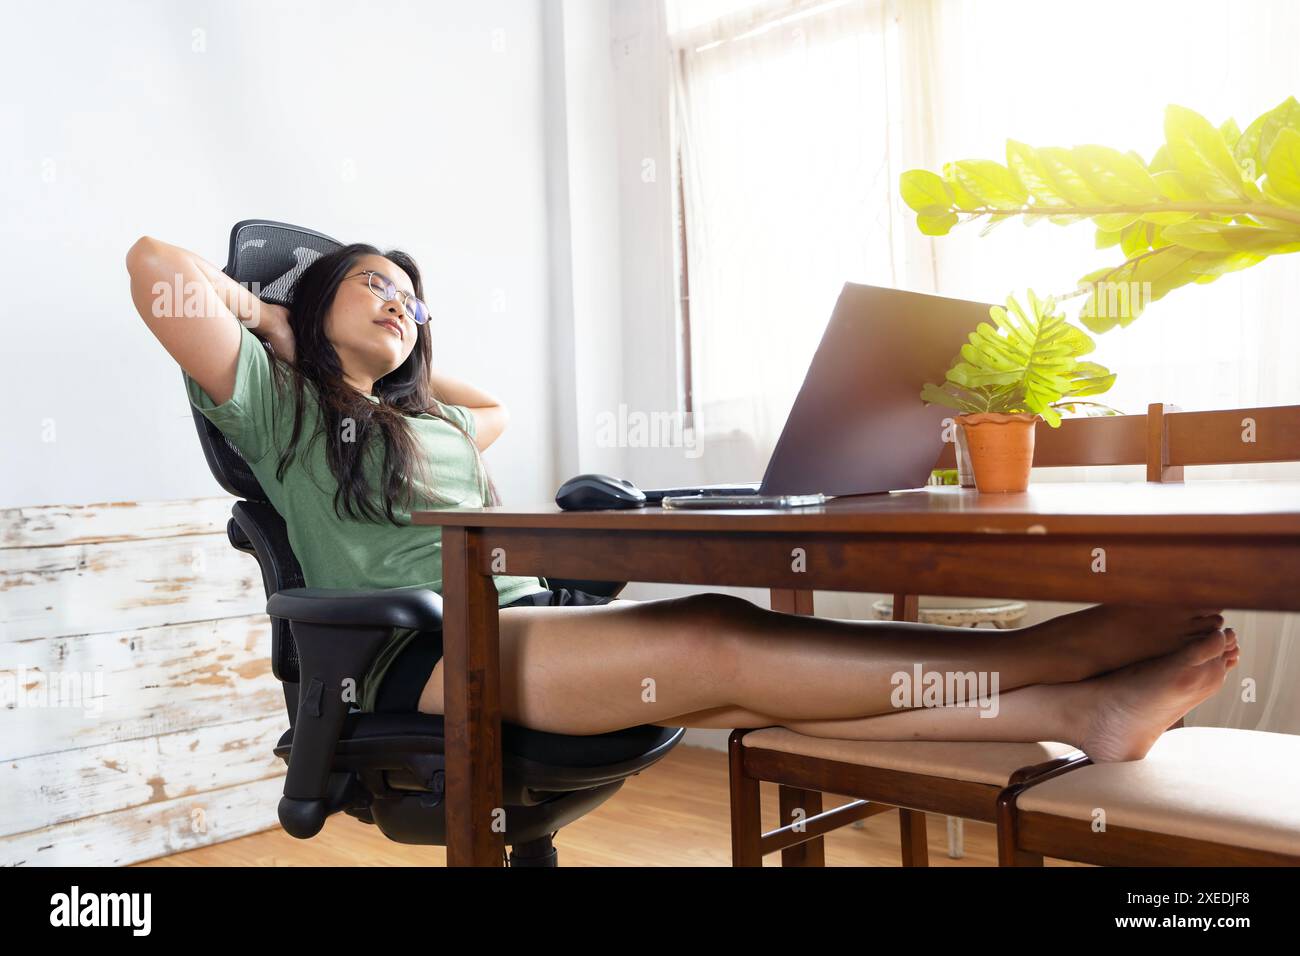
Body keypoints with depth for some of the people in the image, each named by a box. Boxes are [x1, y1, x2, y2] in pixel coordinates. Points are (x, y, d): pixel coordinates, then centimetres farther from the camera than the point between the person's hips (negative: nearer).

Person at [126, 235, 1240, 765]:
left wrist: (410, 361, 41)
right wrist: (270, 318, 17)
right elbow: (154, 263, 3)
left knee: (727, 687, -21)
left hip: (527, 620, 7)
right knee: (720, 639, -28)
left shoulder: (437, 425, 31)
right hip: (418, 650, -6)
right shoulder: (276, 404, 12)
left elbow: (498, 406, 52)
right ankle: (1050, 649, -32)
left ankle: (1076, 712, -35)